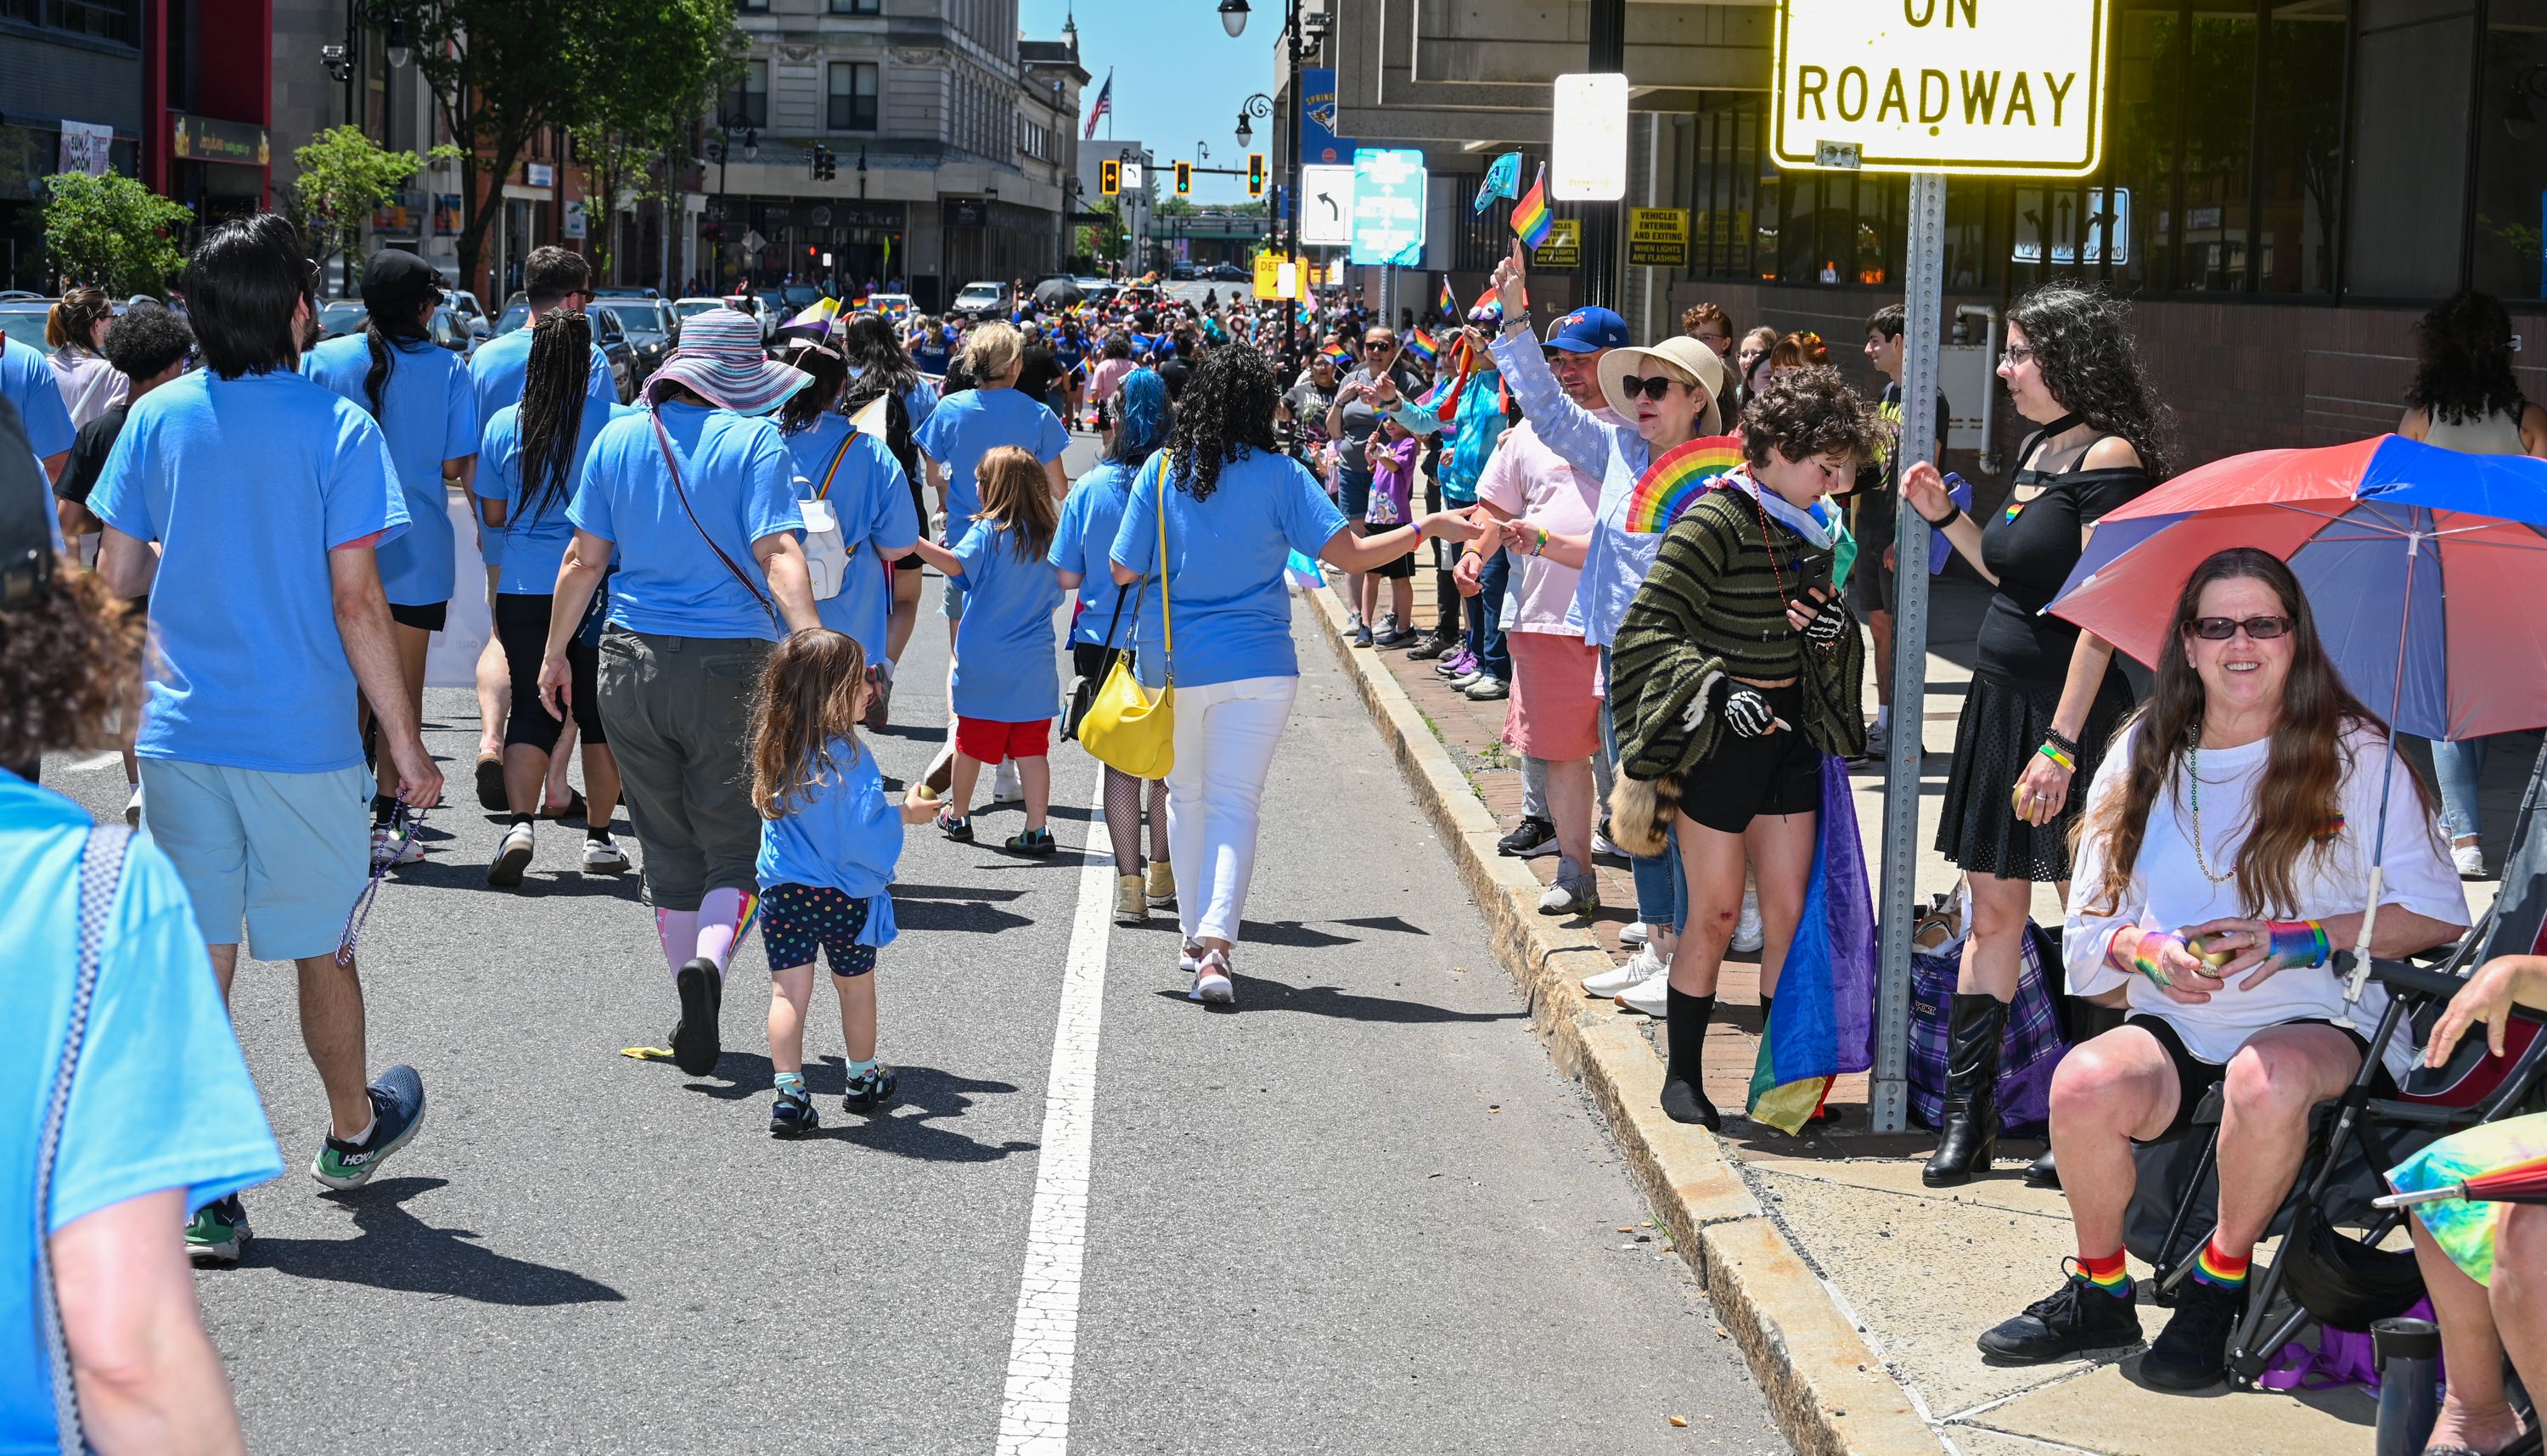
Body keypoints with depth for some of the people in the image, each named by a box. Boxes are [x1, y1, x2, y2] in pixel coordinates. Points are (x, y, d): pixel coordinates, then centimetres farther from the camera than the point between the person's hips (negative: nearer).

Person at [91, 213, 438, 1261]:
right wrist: (407, 743, -6)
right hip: (302, 739, -2)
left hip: (180, 732, 3)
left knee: (197, 961, 6)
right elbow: (356, 600, -13)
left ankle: (205, 1193, 7)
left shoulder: (158, 419, 1)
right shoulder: (336, 428, -10)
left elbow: (116, 577, 5)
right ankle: (351, 1134, 37)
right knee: (321, 951, 16)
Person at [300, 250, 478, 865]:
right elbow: (456, 465, -7)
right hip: (417, 550, -1)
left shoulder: (321, 361, -3)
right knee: (404, 688, 8)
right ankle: (386, 824, 7)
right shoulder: (447, 368, -7)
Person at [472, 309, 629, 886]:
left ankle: (519, 822, -14)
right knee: (600, 712, 10)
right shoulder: (617, 423, -7)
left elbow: (492, 514, 7)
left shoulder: (503, 425, 1)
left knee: (531, 708, 5)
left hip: (523, 589, 1)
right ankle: (598, 838, 16)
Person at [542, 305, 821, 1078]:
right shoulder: (754, 442, -6)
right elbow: (779, 556, -18)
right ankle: (709, 959, -22)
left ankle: (696, 1019, 20)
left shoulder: (619, 437, 5)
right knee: (737, 845, 7)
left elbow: (584, 558, 7)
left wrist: (555, 652, 17)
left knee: (668, 847, 14)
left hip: (632, 663, 4)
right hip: (729, 665, -3)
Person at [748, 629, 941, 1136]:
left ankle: (787, 1092, -5)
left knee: (788, 990, 2)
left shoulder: (778, 747, 1)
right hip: (844, 896, -3)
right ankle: (864, 1079, 33)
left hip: (782, 893, 3)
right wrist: (906, 813, -5)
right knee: (856, 985, 17)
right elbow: (865, 827, -21)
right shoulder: (846, 753, -19)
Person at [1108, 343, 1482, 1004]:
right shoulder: (1279, 475, -7)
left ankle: (1195, 938, 27)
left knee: (1187, 797, 18)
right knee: (1234, 801, 0)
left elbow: (1124, 571, -1)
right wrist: (1428, 527, 1)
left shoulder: (1162, 471, -5)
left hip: (1175, 666, 2)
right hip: (1256, 665, -1)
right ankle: (1216, 945, -18)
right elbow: (1350, 554, -9)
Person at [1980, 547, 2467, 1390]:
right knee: (2085, 1082, -30)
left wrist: (2301, 938, -14)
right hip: (2175, 1027, 3)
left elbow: (2439, 913, -1)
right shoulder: (2142, 761, 11)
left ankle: (2219, 1287, -11)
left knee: (2265, 1080, -39)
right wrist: (2146, 950, -13)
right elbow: (2086, 933, 11)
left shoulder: (2357, 756, 2)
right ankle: (2100, 1292, -4)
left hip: (2326, 1025, -3)